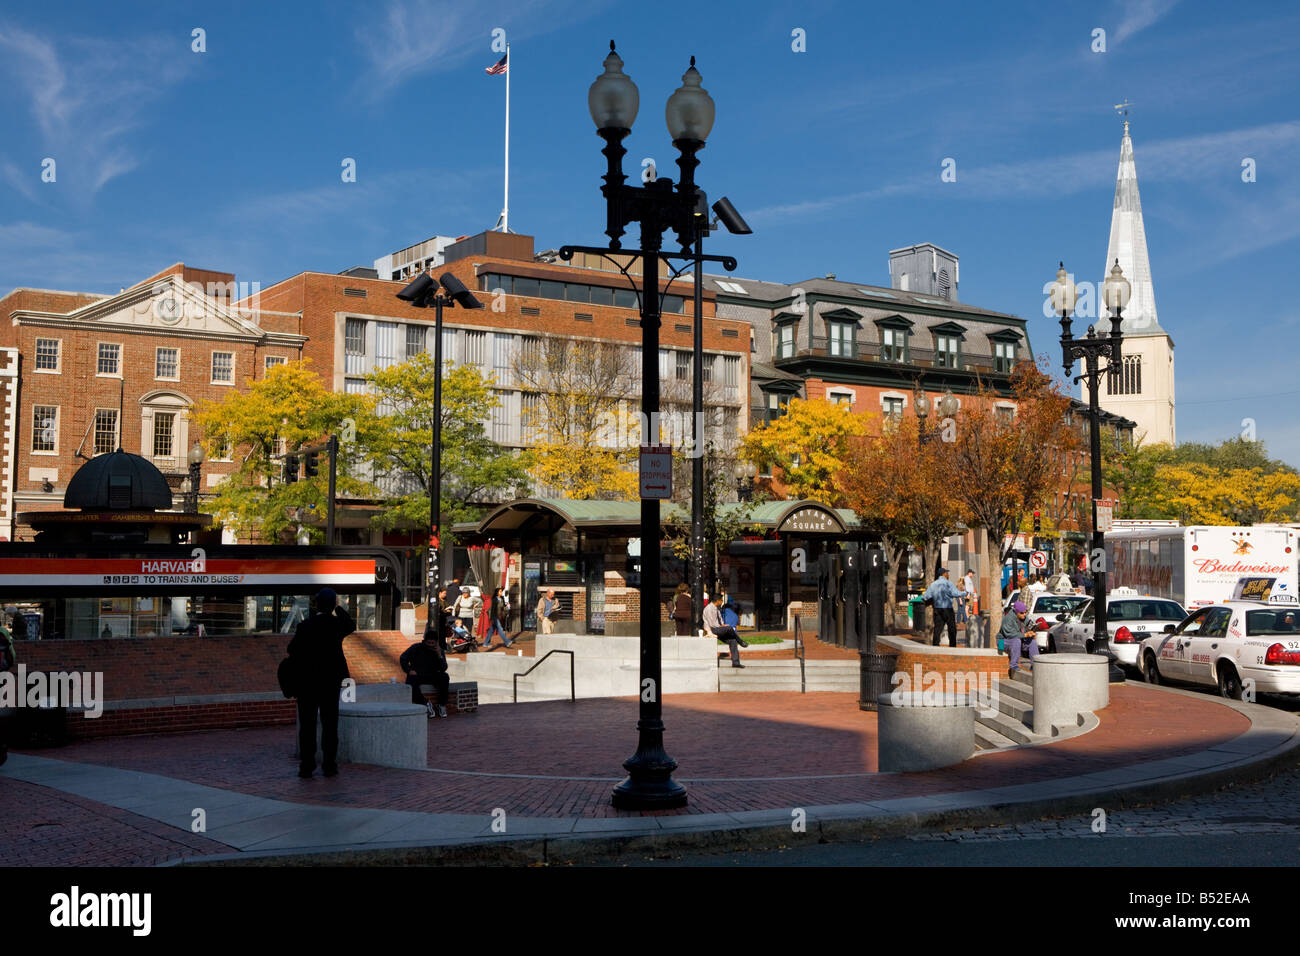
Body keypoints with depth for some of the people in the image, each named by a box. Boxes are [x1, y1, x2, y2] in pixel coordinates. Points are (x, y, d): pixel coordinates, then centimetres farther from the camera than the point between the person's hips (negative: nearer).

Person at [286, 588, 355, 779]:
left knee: (307, 723, 5)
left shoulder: (304, 626, -9)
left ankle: (306, 765, 5)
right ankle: (329, 765, 7)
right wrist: (339, 608, 19)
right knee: (330, 723, 7)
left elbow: (292, 650, -6)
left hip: (307, 681, -1)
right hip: (331, 680, 1)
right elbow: (351, 626, 17)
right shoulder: (337, 625, -5)